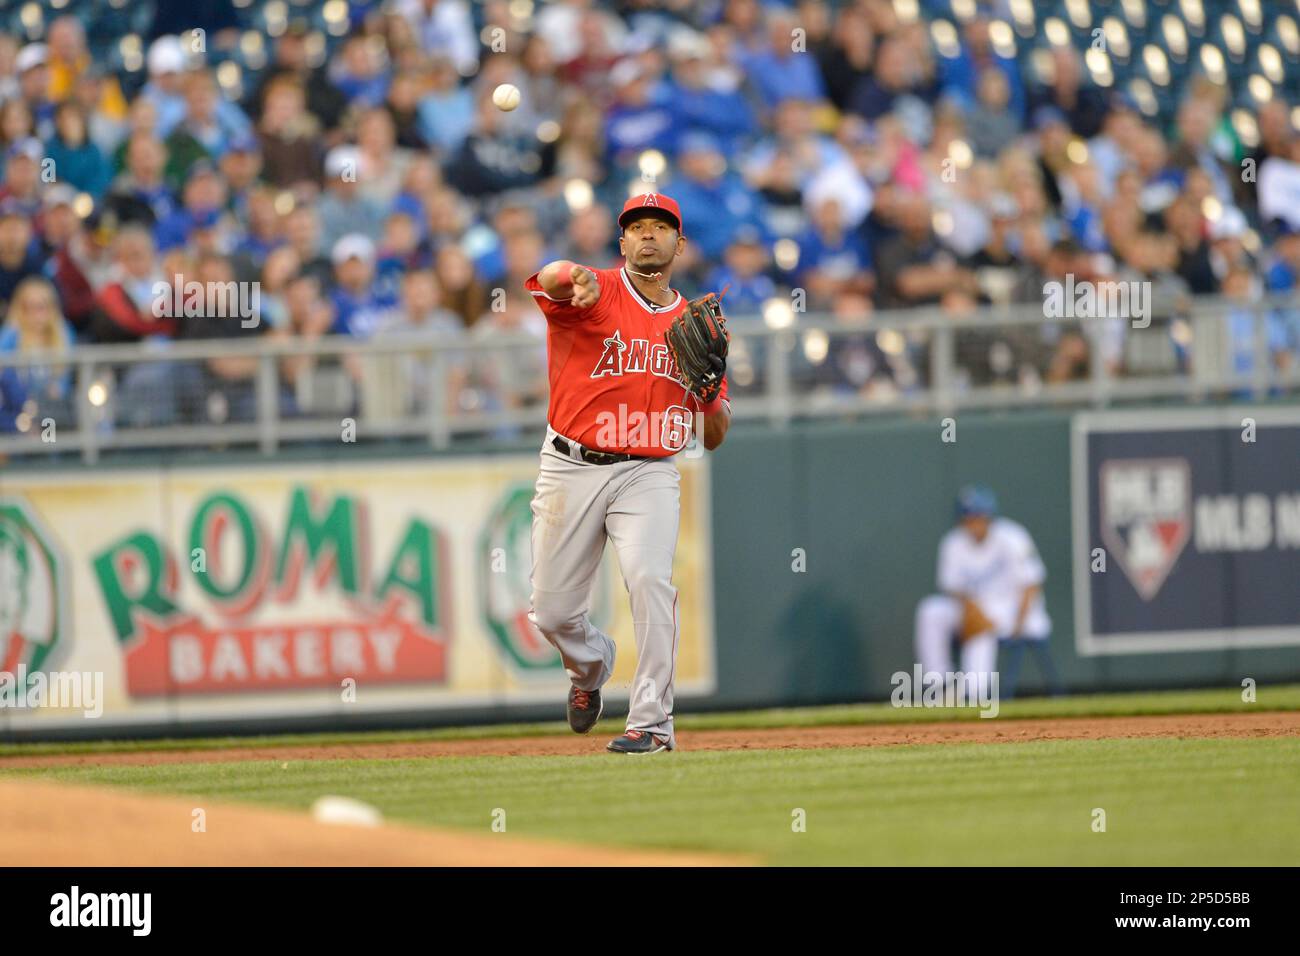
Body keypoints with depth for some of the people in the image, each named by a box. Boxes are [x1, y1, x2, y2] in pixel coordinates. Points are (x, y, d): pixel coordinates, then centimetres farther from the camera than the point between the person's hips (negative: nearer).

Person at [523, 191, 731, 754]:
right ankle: (591, 665, 41)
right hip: (572, 470, 0)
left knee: (649, 578, -25)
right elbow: (551, 279, -29)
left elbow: (714, 438, 12)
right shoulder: (596, 296, -2)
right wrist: (574, 279, -53)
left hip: (648, 474, 0)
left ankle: (652, 721, -17)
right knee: (553, 612, 5)